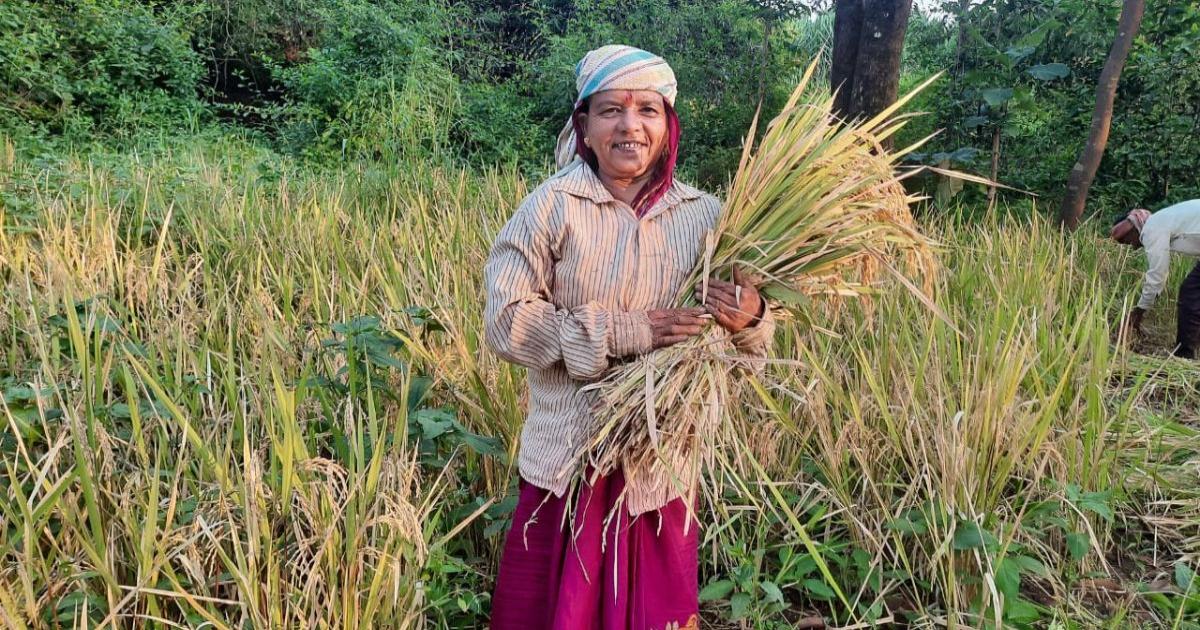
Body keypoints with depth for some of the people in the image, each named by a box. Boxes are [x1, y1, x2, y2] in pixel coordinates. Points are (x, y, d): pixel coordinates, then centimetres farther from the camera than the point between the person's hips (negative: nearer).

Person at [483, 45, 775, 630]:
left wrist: (749, 320, -19)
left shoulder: (705, 215, -1)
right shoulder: (552, 206, -9)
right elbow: (506, 319, -13)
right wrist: (621, 332, -22)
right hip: (569, 460, -2)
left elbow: (746, 339, 5)